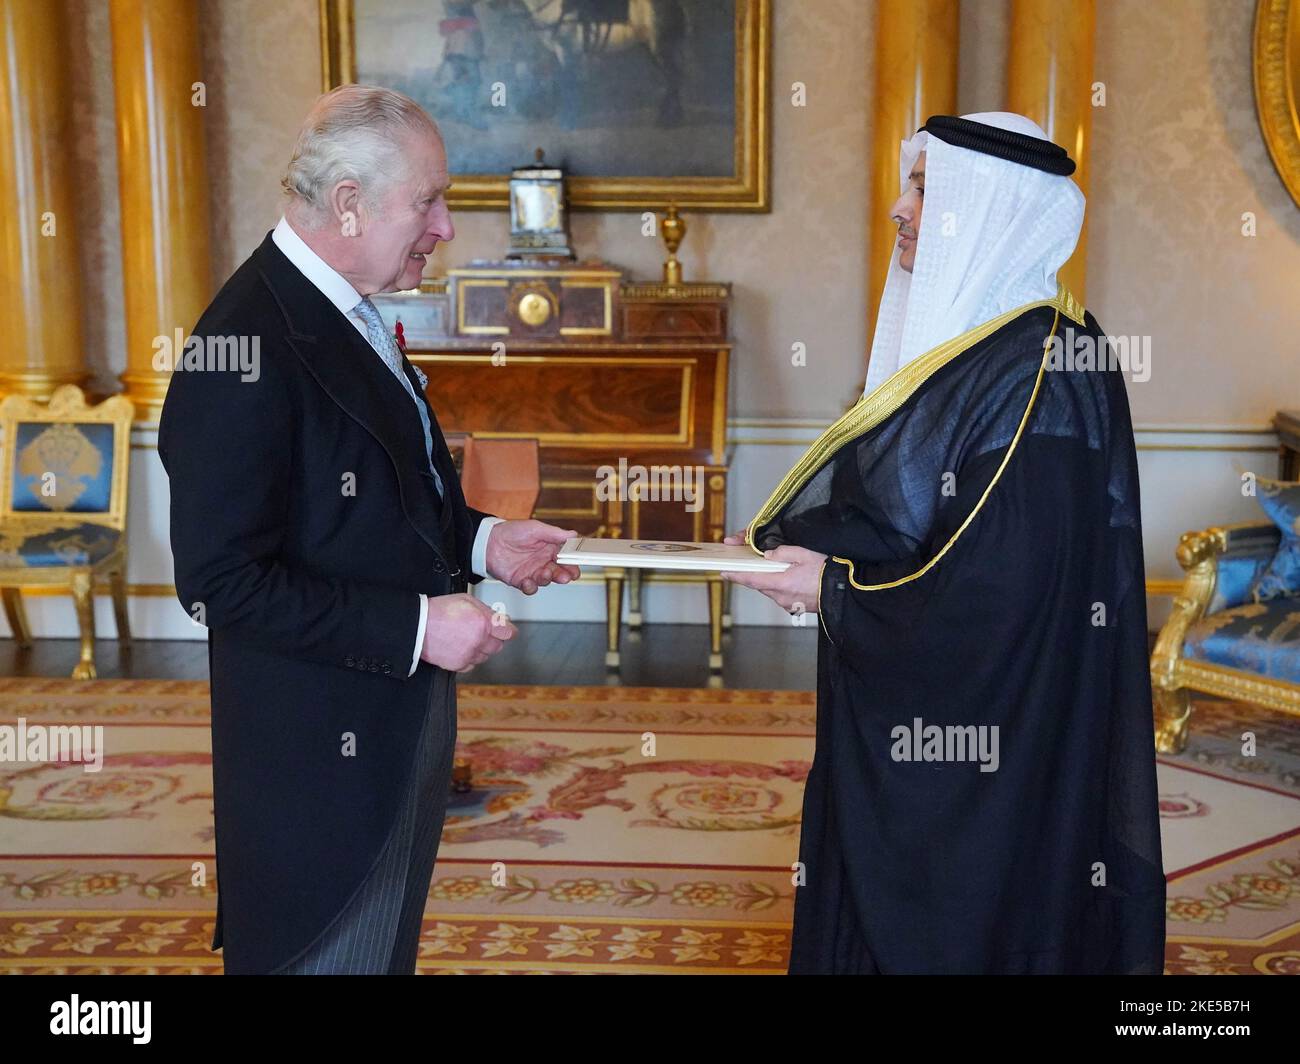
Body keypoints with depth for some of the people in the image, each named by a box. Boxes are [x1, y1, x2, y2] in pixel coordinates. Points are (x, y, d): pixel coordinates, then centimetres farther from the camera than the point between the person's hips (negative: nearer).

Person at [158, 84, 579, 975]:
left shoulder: (347, 315, 6)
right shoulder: (246, 349, -24)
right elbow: (222, 581, -25)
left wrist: (477, 540, 1)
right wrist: (417, 625, -24)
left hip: (402, 719, 9)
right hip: (325, 752, -9)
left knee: (389, 943, 23)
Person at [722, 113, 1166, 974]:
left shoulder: (1038, 370, -21)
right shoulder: (960, 334, 7)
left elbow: (1011, 586, -26)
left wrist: (835, 590, -17)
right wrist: (790, 538, 2)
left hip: (989, 739, -9)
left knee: (954, 927, 7)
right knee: (881, 908, 19)